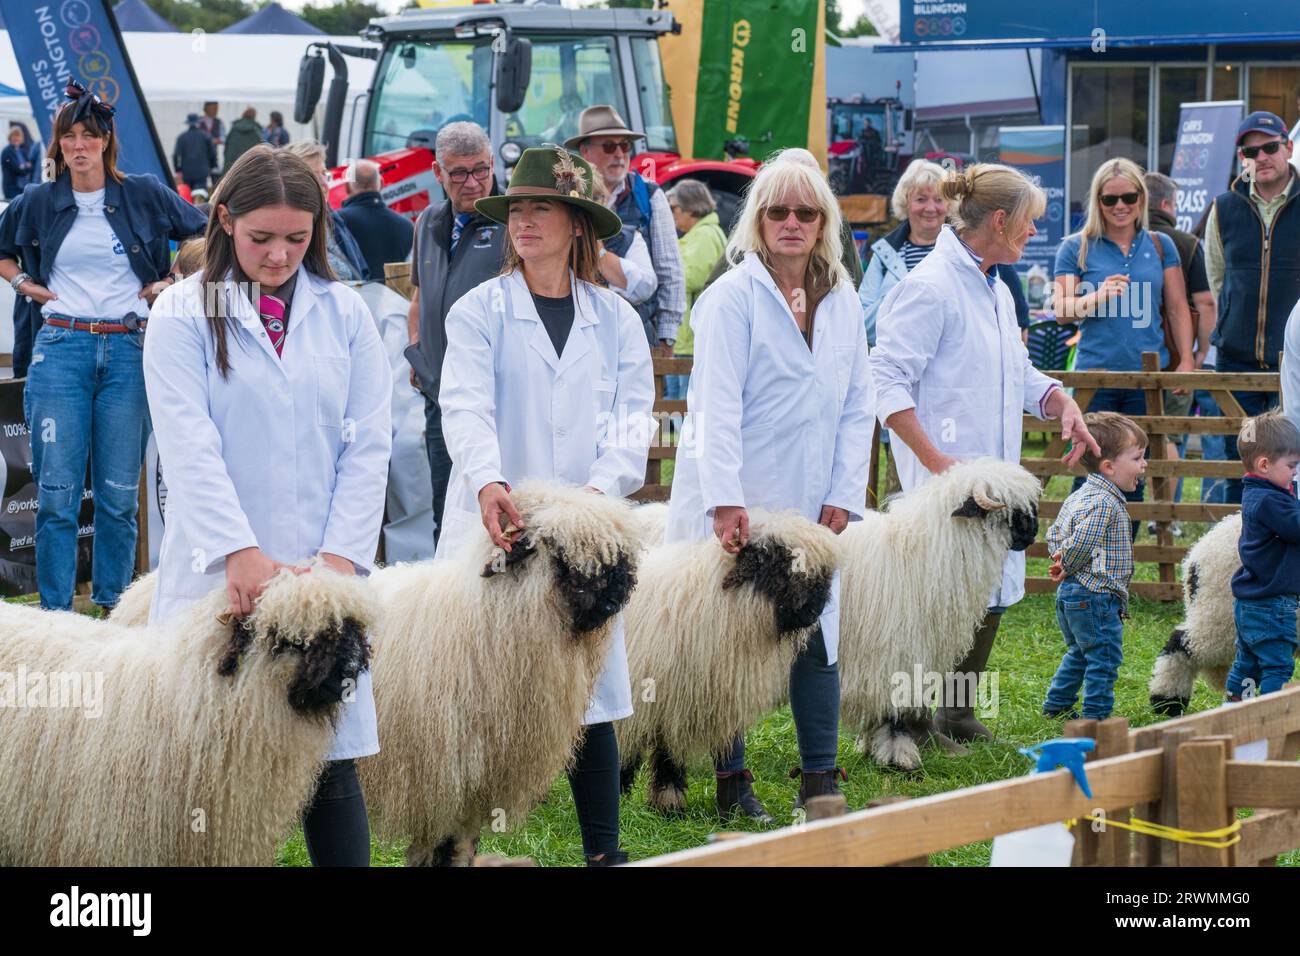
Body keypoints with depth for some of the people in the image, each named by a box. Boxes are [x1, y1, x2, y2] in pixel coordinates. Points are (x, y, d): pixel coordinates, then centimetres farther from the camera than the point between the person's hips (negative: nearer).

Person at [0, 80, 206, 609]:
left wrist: (171, 283, 7)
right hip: (59, 348, 0)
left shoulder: (146, 197, 5)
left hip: (127, 351, 0)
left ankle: (114, 605, 11)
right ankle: (55, 615, 1)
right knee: (57, 494, -4)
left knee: (119, 494, 2)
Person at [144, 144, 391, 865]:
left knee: (331, 764, 0)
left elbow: (368, 446, 5)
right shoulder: (183, 313, 2)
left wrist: (339, 557, -8)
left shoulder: (344, 313, 10)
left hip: (324, 568, 2)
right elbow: (189, 442, -9)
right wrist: (242, 553, -20)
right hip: (217, 569, -2)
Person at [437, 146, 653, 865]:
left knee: (590, 695, 3)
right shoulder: (479, 311, 3)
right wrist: (487, 481, -30)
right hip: (494, 526, -2)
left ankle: (604, 850, 10)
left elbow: (632, 416, 1)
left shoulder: (614, 319, 10)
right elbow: (466, 406, -11)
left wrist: (604, 484, -19)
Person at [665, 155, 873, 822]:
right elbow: (717, 406, -14)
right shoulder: (733, 297, -8)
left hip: (808, 506, 5)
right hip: (737, 504, -5)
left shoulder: (842, 303, 10)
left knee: (818, 635, 2)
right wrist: (725, 501, -22)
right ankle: (732, 783, 11)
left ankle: (820, 779, 10)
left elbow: (857, 407, 11)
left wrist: (843, 494, 1)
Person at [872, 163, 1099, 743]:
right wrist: (935, 459, -24)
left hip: (994, 474, 9)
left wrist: (1061, 403, 8)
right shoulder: (929, 287, -14)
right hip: (945, 478, -9)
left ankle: (955, 712, 25)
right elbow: (886, 380, -19)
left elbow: (1017, 372, 28)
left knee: (990, 595, 12)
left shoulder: (996, 291, 16)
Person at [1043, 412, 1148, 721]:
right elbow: (1081, 543, -25)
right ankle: (1096, 716, -3)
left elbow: (1055, 533, 19)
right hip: (1095, 595, -10)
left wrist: (1061, 560, 6)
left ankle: (1056, 706, 31)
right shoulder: (1105, 503, -19)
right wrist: (1068, 566, -8)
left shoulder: (1078, 497, 14)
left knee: (1079, 653, 24)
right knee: (1104, 657, -4)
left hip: (1071, 593, 10)